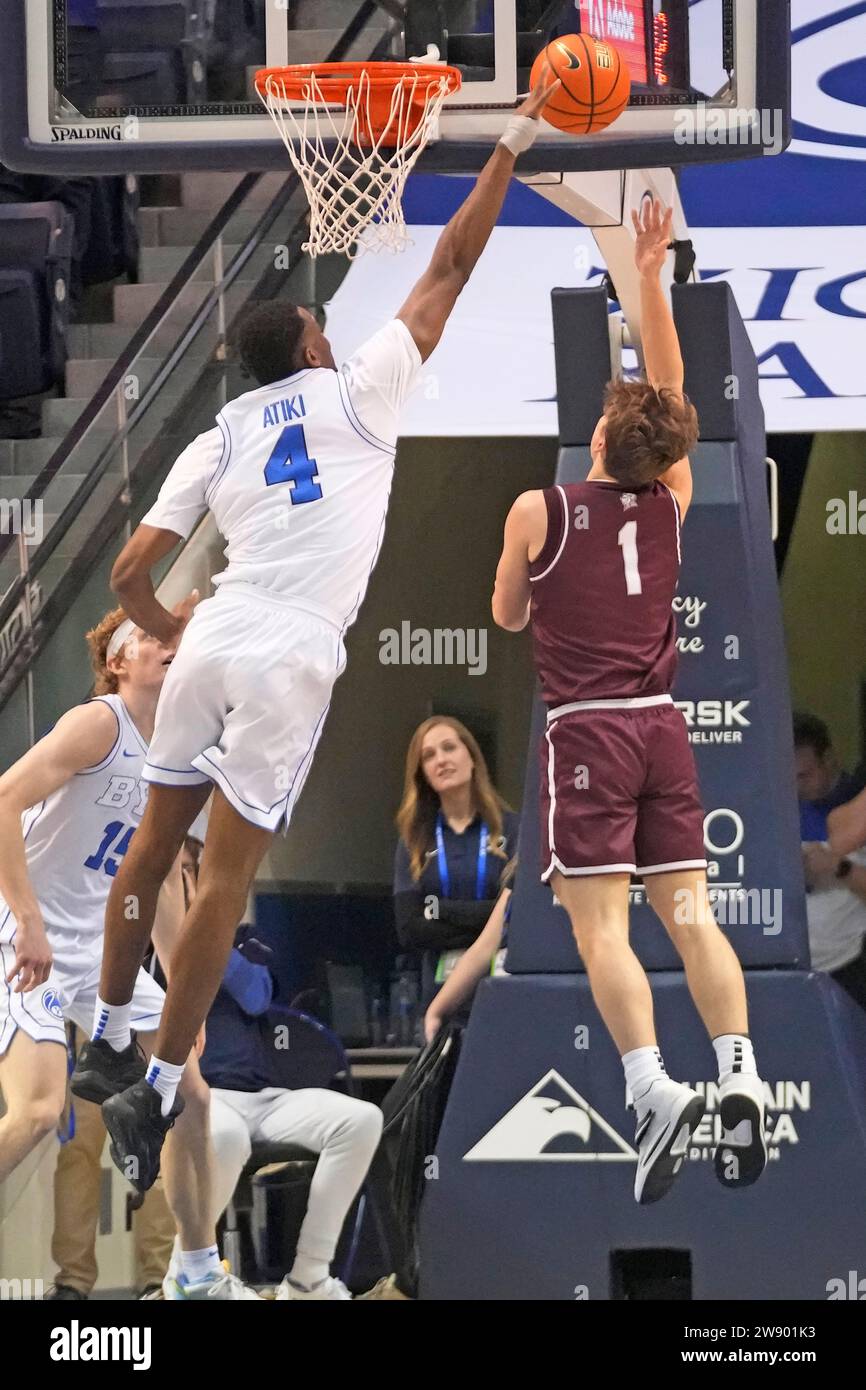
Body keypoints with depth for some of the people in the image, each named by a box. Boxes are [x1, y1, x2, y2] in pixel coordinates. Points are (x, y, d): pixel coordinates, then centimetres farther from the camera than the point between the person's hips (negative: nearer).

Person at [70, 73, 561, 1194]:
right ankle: (156, 1094, -7)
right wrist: (512, 145, 15)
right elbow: (450, 267, 8)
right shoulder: (355, 391, 6)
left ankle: (107, 1044, 27)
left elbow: (129, 575, 11)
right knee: (226, 876, -4)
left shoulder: (216, 441, 15)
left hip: (212, 641, 4)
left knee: (155, 841, 19)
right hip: (290, 661, -4)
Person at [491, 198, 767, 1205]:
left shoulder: (539, 512, -5)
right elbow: (669, 379, 15)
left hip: (584, 729, -4)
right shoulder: (670, 502, 5)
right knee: (688, 913, 4)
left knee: (599, 925, -10)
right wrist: (650, 278, 16)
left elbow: (506, 615, 11)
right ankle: (740, 1079, -11)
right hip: (661, 724, 4)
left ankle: (654, 1089, -27)